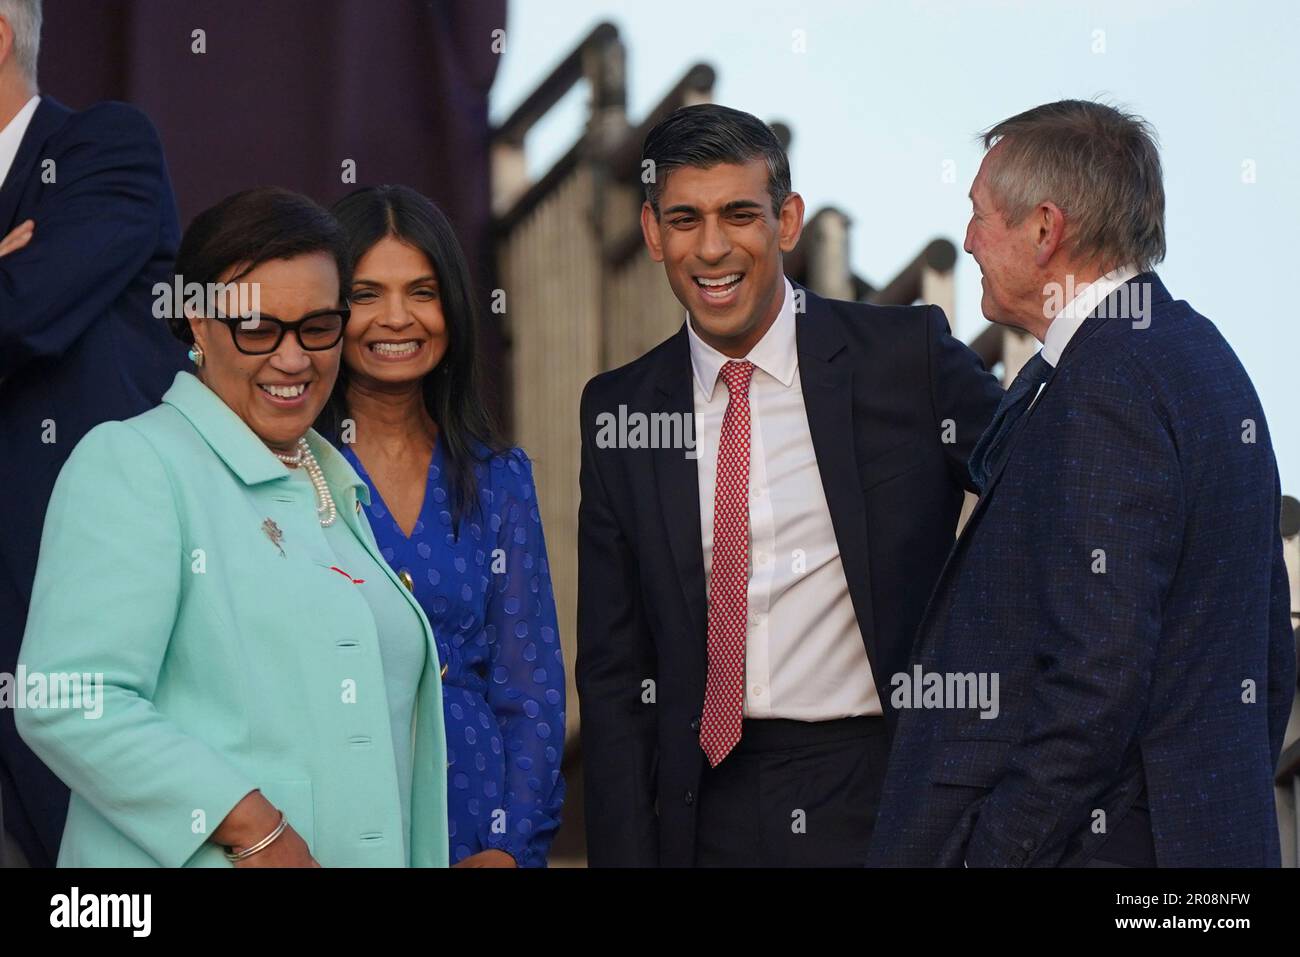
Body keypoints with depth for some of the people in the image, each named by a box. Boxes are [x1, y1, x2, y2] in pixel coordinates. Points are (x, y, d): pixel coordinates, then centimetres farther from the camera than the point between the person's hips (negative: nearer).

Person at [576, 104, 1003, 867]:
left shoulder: (907, 356, -4)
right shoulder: (620, 410, 5)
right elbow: (613, 667, 7)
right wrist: (627, 852, -1)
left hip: (887, 798, -2)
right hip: (710, 809, 2)